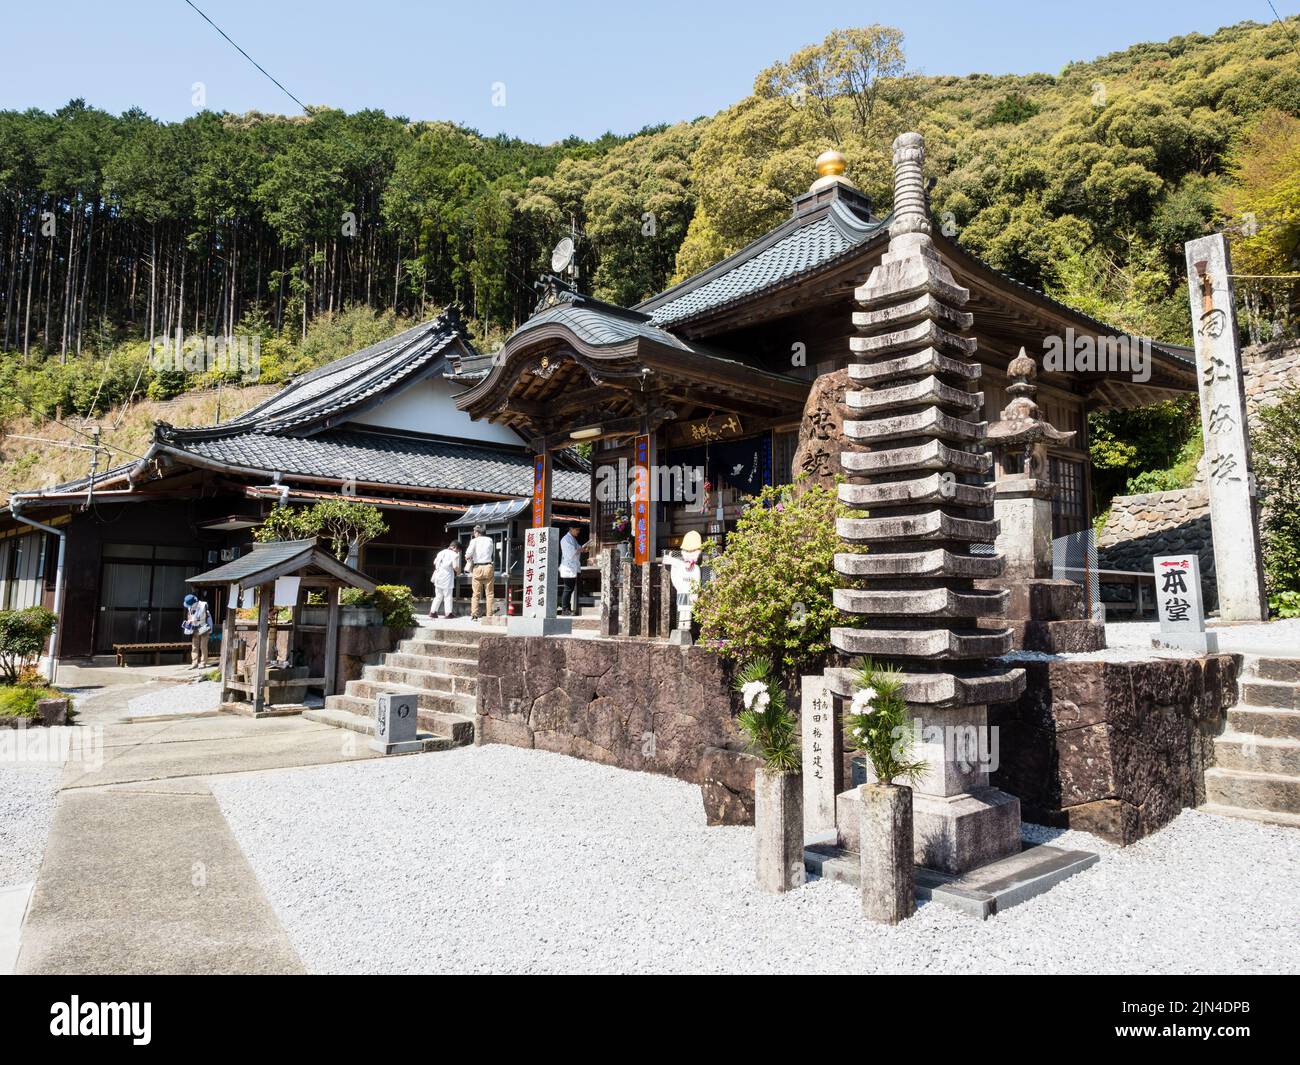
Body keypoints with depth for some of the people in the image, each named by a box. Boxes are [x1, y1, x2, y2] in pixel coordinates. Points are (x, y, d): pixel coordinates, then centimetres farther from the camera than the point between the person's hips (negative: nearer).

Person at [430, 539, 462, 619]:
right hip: (447, 576, -6)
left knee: (438, 596, 15)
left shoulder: (441, 552, 13)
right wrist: (458, 571, 8)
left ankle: (432, 611, 12)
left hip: (438, 576, 6)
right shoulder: (454, 555, -7)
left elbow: (435, 562, 17)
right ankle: (448, 613, 1)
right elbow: (455, 567, -12)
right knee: (448, 596, 2)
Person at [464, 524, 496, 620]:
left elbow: (467, 555, -12)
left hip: (477, 568, -1)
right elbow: (492, 554, 11)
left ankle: (474, 614, 1)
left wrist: (468, 559, 9)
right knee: (489, 593, 5)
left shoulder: (474, 541, -2)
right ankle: (489, 615, 2)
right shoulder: (490, 540, 6)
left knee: (475, 593, 6)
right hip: (488, 567, 1)